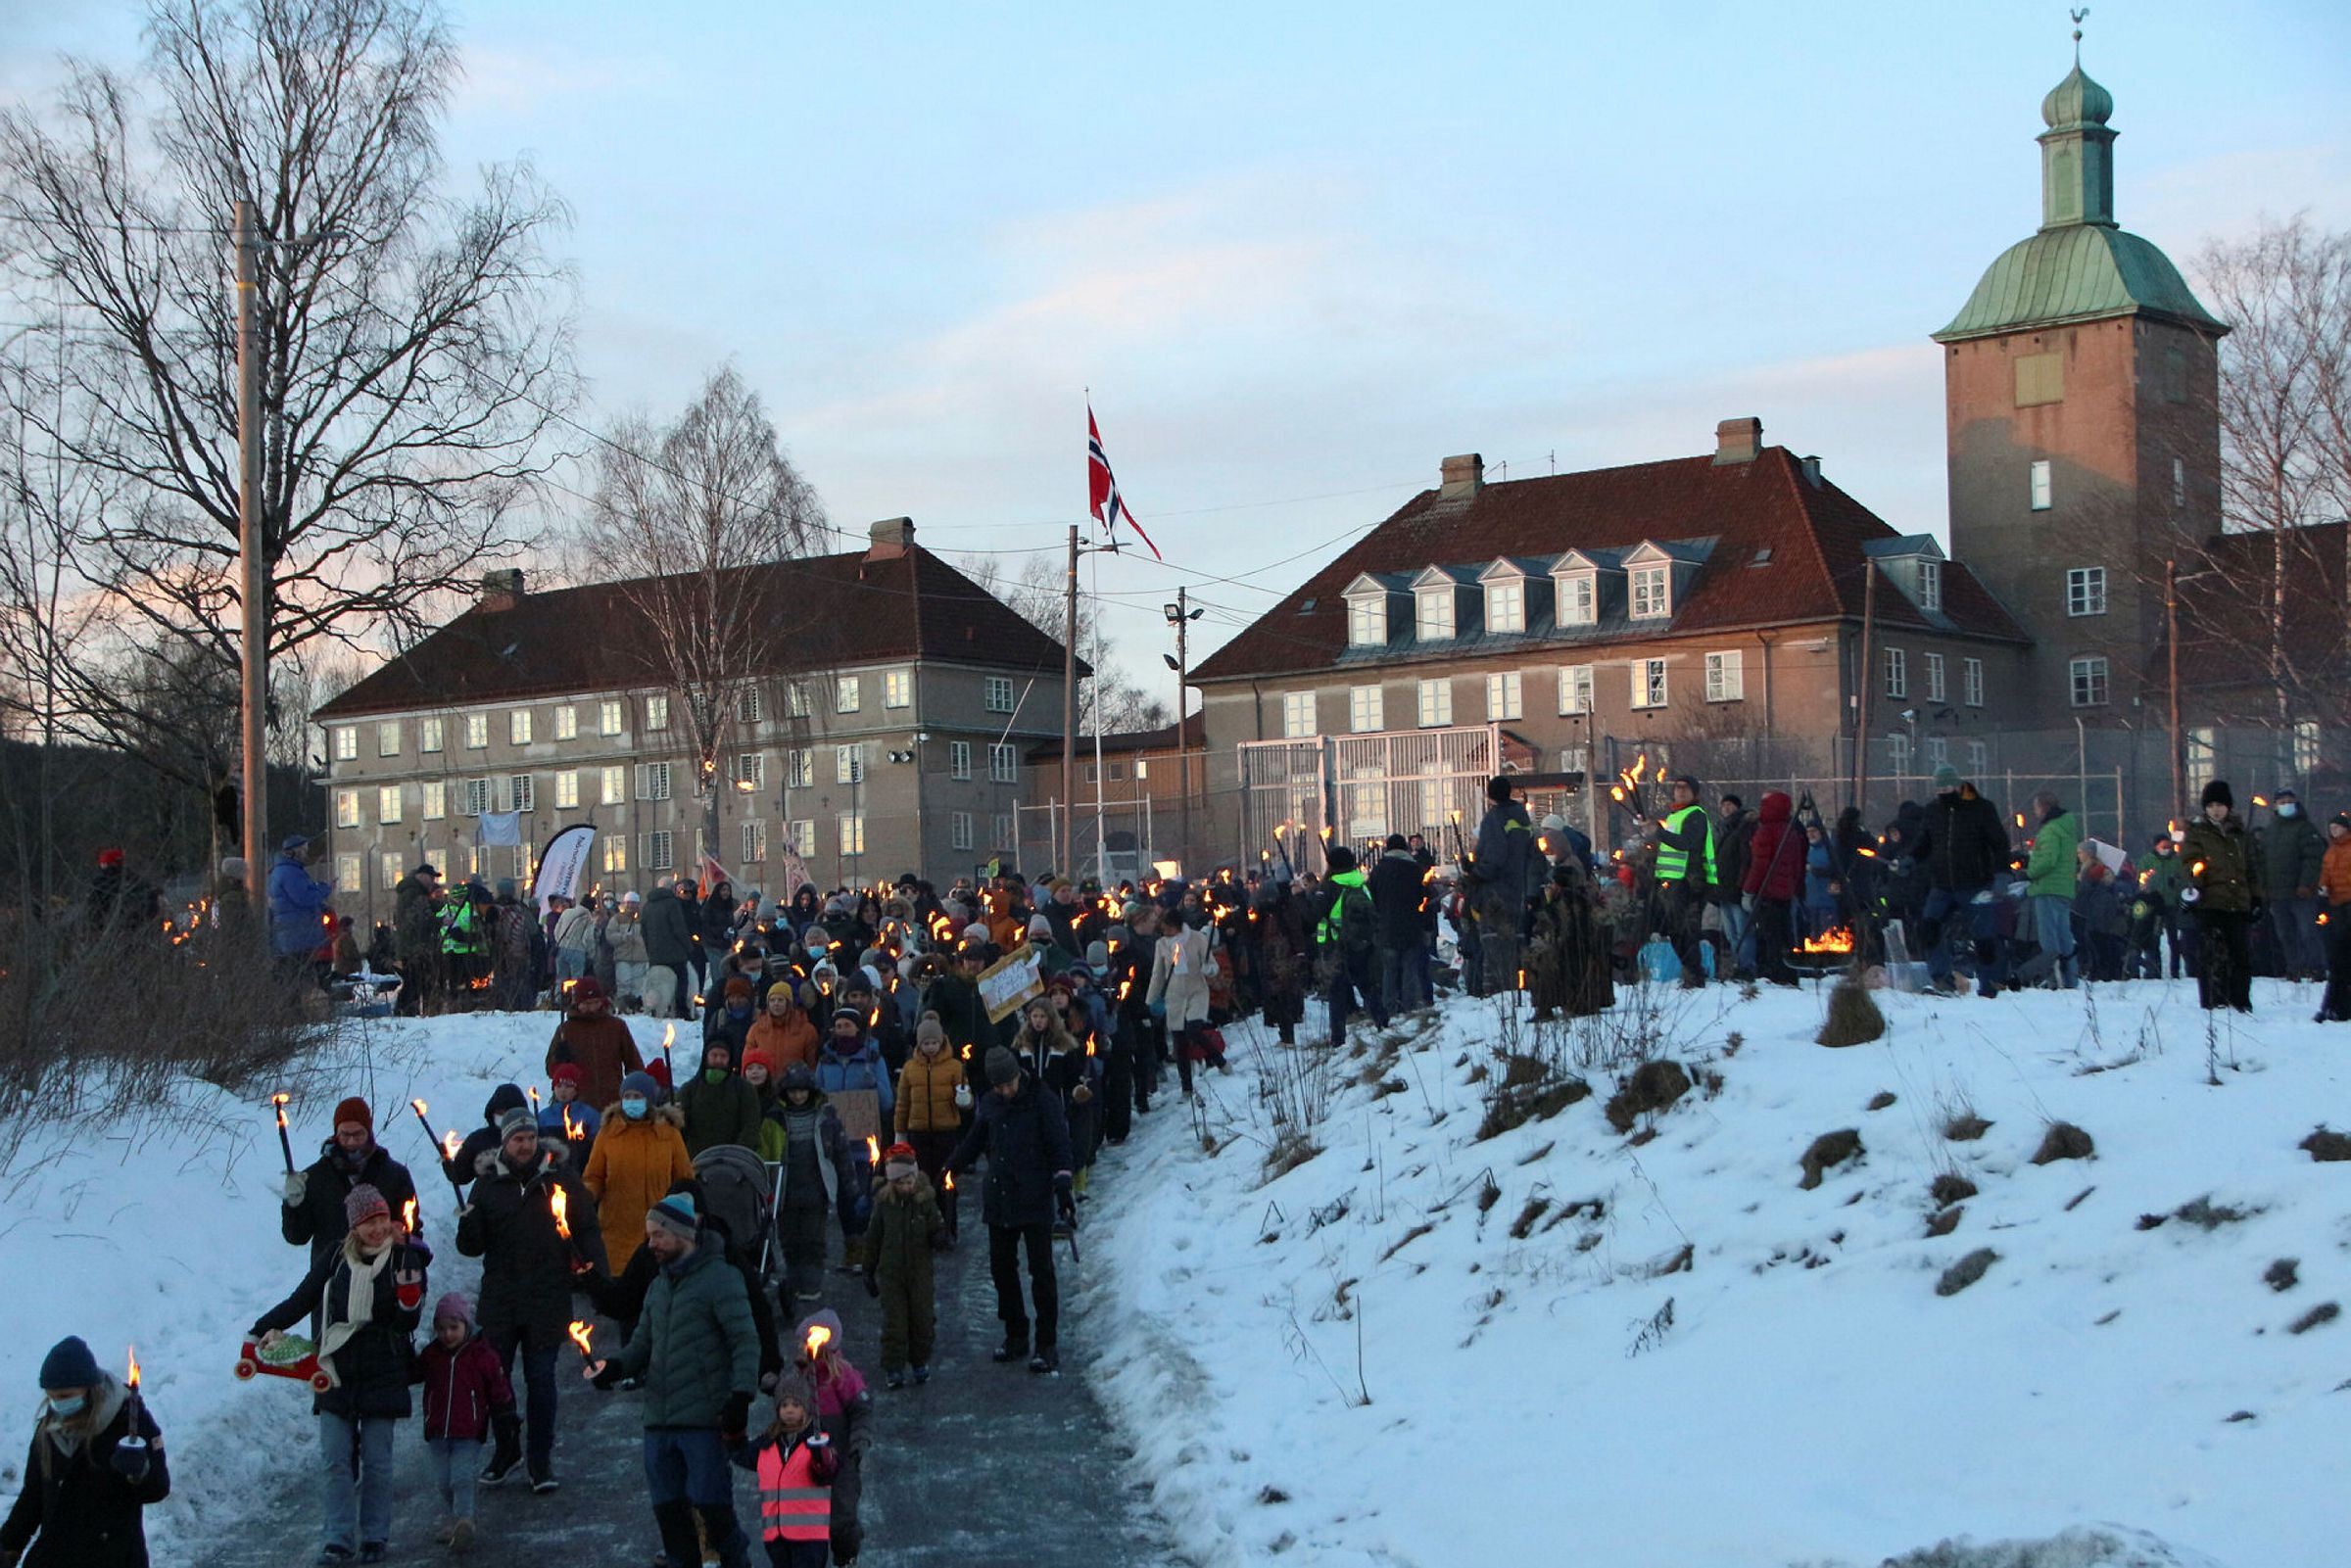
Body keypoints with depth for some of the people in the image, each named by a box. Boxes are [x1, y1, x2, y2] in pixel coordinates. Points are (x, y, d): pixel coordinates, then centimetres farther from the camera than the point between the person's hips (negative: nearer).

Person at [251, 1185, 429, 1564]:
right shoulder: (335, 1260, 3)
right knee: (337, 1460, -2)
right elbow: (301, 1300, 8)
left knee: (376, 1461, 3)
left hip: (382, 1376, -2)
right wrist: (267, 1328, -6)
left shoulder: (406, 1259, -2)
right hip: (337, 1373, 2)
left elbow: (407, 1323, -4)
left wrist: (409, 1297, -25)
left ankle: (375, 1536, 15)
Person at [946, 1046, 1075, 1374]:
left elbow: (1059, 1148, -7)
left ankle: (1047, 1344, 2)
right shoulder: (989, 1105, 9)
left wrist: (1063, 1187, -15)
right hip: (999, 1202, 5)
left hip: (1035, 1202, -5)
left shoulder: (1043, 1103, -6)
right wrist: (948, 1170, 23)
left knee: (1041, 1271, -4)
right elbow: (973, 1144, 24)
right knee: (1001, 1268, 9)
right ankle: (1015, 1335, 22)